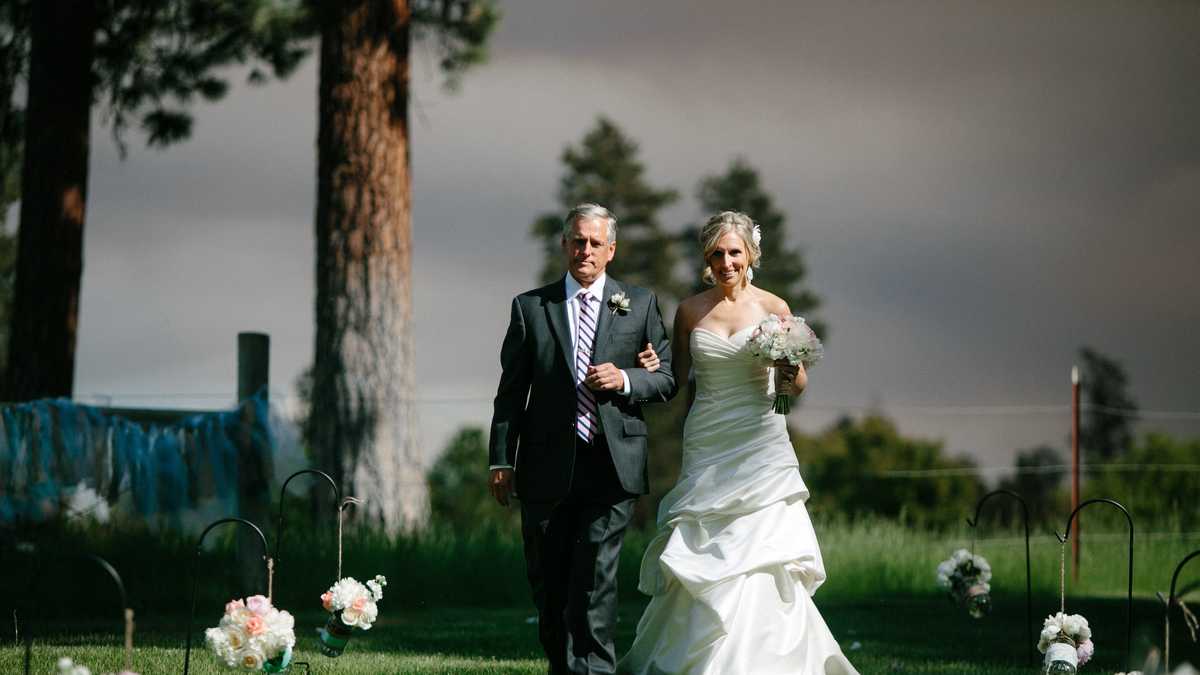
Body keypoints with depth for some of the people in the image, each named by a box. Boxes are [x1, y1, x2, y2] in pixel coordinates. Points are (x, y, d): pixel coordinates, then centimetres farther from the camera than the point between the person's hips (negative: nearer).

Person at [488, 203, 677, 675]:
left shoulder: (640, 305, 9)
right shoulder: (530, 308, 8)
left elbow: (667, 379, 10)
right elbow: (511, 390, 7)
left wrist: (625, 380, -11)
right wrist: (501, 460, 1)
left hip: (612, 464, -2)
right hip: (547, 468, 2)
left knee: (596, 578, -11)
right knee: (547, 582, 7)